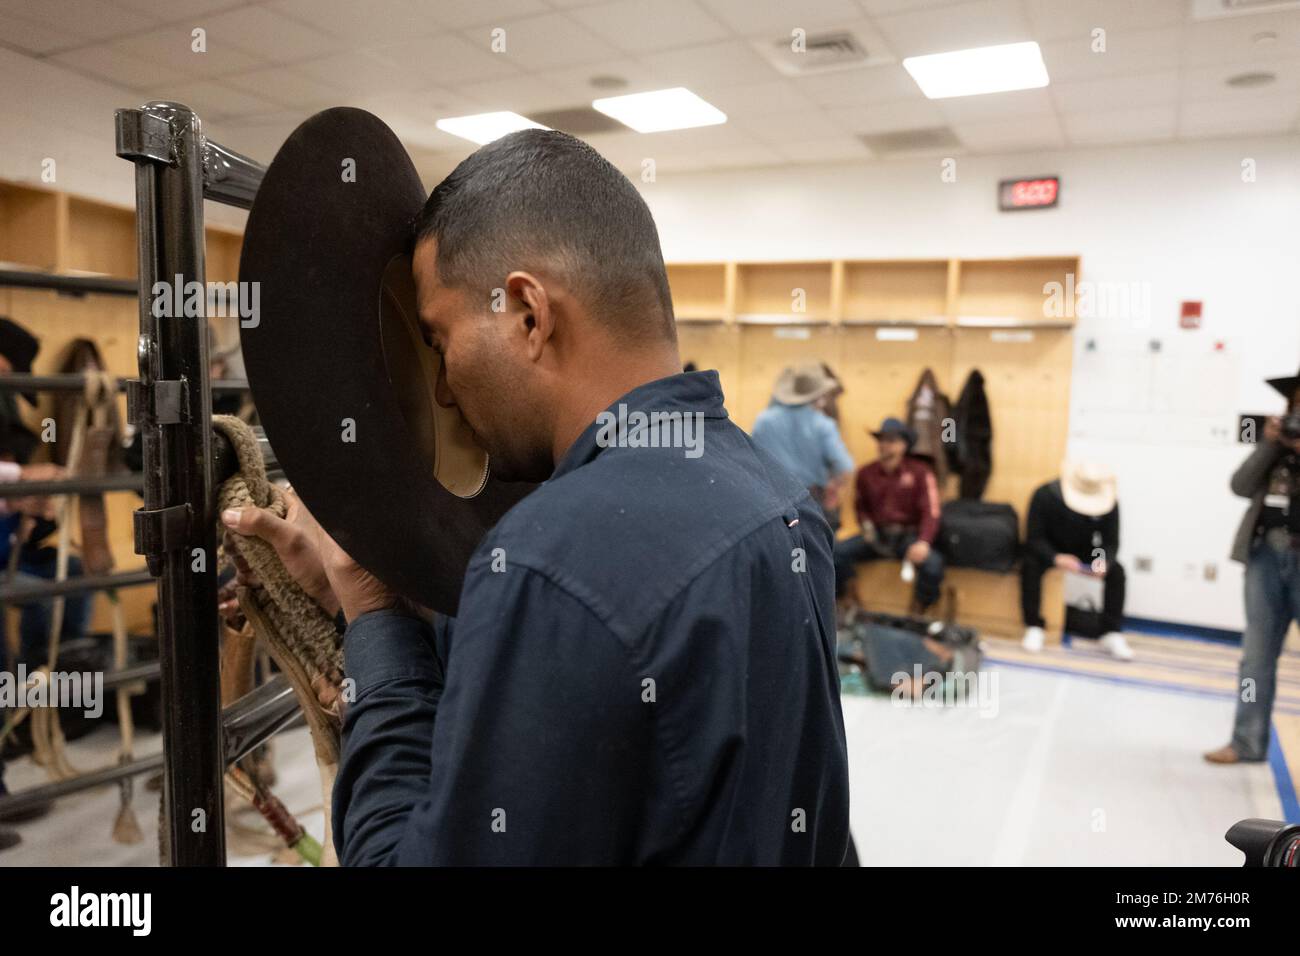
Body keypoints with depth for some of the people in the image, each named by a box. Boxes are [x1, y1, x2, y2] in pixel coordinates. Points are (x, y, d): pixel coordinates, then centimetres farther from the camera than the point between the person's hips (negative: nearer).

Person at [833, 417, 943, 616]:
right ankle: (850, 606, 2)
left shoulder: (920, 472, -7)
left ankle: (916, 614, -3)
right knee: (837, 552, -21)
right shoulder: (866, 473, 4)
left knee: (933, 563, -32)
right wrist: (866, 524, -3)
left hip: (908, 535, -3)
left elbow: (930, 512, -13)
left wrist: (923, 542, -30)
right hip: (876, 534, 3)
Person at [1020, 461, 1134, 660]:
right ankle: (1034, 627, -23)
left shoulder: (1109, 502, -19)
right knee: (1030, 564, -33)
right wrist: (1056, 558, -45)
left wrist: (1104, 561, -38)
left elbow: (1111, 542, -13)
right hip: (1049, 550, -3)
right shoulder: (1044, 495, -27)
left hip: (1084, 553, 3)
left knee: (1116, 570, -22)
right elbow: (1033, 539, -25)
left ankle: (1112, 633, -13)